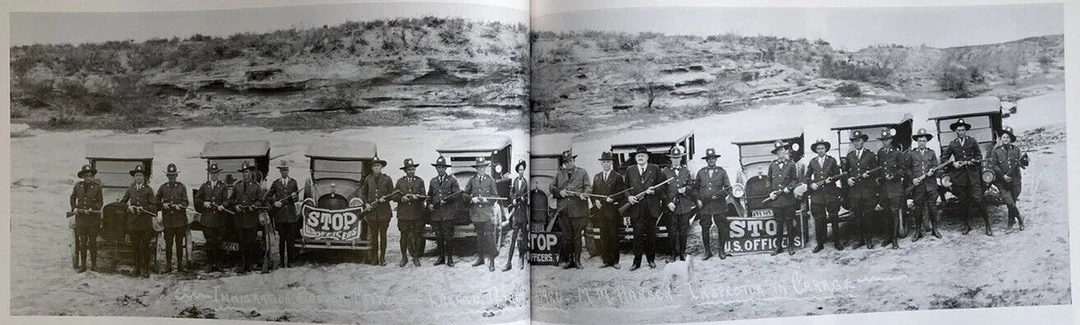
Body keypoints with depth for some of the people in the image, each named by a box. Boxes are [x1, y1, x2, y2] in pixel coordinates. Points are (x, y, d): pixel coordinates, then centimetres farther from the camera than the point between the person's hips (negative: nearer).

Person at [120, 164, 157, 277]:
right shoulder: (130, 189, 10)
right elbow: (122, 202, 18)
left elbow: (154, 206, -1)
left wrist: (143, 208, -14)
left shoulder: (148, 190, 2)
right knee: (135, 246, 5)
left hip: (146, 222, -3)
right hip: (133, 222, 3)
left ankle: (146, 269, 8)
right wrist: (128, 207, 0)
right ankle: (137, 269, 14)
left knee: (145, 246, 0)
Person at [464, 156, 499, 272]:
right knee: (479, 236, 12)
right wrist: (471, 198, -10)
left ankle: (491, 261, -8)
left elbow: (495, 196, 4)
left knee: (489, 236, -9)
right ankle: (480, 258, 22)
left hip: (487, 212, -3)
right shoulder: (472, 180, 8)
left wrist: (486, 199, -14)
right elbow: (464, 193, 8)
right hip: (475, 212, 3)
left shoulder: (490, 180, 4)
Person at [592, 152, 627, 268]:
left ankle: (615, 260, 9)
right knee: (603, 236, 5)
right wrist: (595, 201, -2)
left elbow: (622, 194, -3)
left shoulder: (617, 177, 2)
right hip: (600, 211, 4)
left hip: (613, 211, -4)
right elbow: (593, 193, 17)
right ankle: (606, 260, 11)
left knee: (614, 236, 1)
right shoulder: (597, 177, 15)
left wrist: (613, 199, -18)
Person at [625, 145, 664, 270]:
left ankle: (651, 259, 18)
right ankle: (637, 261, 4)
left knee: (651, 234, 6)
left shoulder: (655, 169, 7)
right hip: (636, 208, 0)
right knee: (638, 235, -2)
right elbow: (626, 187, 12)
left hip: (652, 208, 0)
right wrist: (629, 197, -6)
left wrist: (654, 191, -13)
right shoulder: (630, 170, 11)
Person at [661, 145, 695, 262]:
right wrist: (668, 202, -10)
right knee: (672, 231, 0)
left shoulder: (686, 171, 12)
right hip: (671, 206, -2)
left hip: (685, 206, 2)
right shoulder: (664, 172, 2)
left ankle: (682, 252, 17)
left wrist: (685, 189, -9)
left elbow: (691, 185, 13)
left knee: (683, 231, 7)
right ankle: (673, 253, 9)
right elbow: (662, 190, -1)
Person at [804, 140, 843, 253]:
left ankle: (837, 242, 13)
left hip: (831, 193, -1)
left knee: (834, 218, 2)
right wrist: (811, 184, -5)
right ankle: (820, 243, 10)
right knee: (818, 220, 1)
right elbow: (807, 177, 13)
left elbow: (837, 175, 6)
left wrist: (830, 179, -13)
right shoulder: (812, 162, 10)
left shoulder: (832, 160, 7)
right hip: (817, 194, 1)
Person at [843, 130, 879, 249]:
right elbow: (844, 172, 17)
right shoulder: (849, 156, 13)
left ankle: (868, 239, 10)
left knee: (866, 216, -2)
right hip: (853, 191, 2)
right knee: (857, 217, 2)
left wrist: (868, 174, -12)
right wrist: (847, 179, -1)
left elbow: (876, 170, 7)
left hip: (867, 190, -2)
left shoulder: (870, 155, 7)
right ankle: (859, 239, 12)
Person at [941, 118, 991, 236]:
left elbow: (979, 156, 10)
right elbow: (944, 158, 13)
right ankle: (967, 225, 18)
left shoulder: (972, 141, 7)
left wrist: (972, 161, -9)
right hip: (959, 176, 2)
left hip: (972, 174, -2)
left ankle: (988, 225, -1)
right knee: (963, 202, 6)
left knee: (978, 199, -9)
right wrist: (953, 163, -3)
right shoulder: (952, 144, 8)